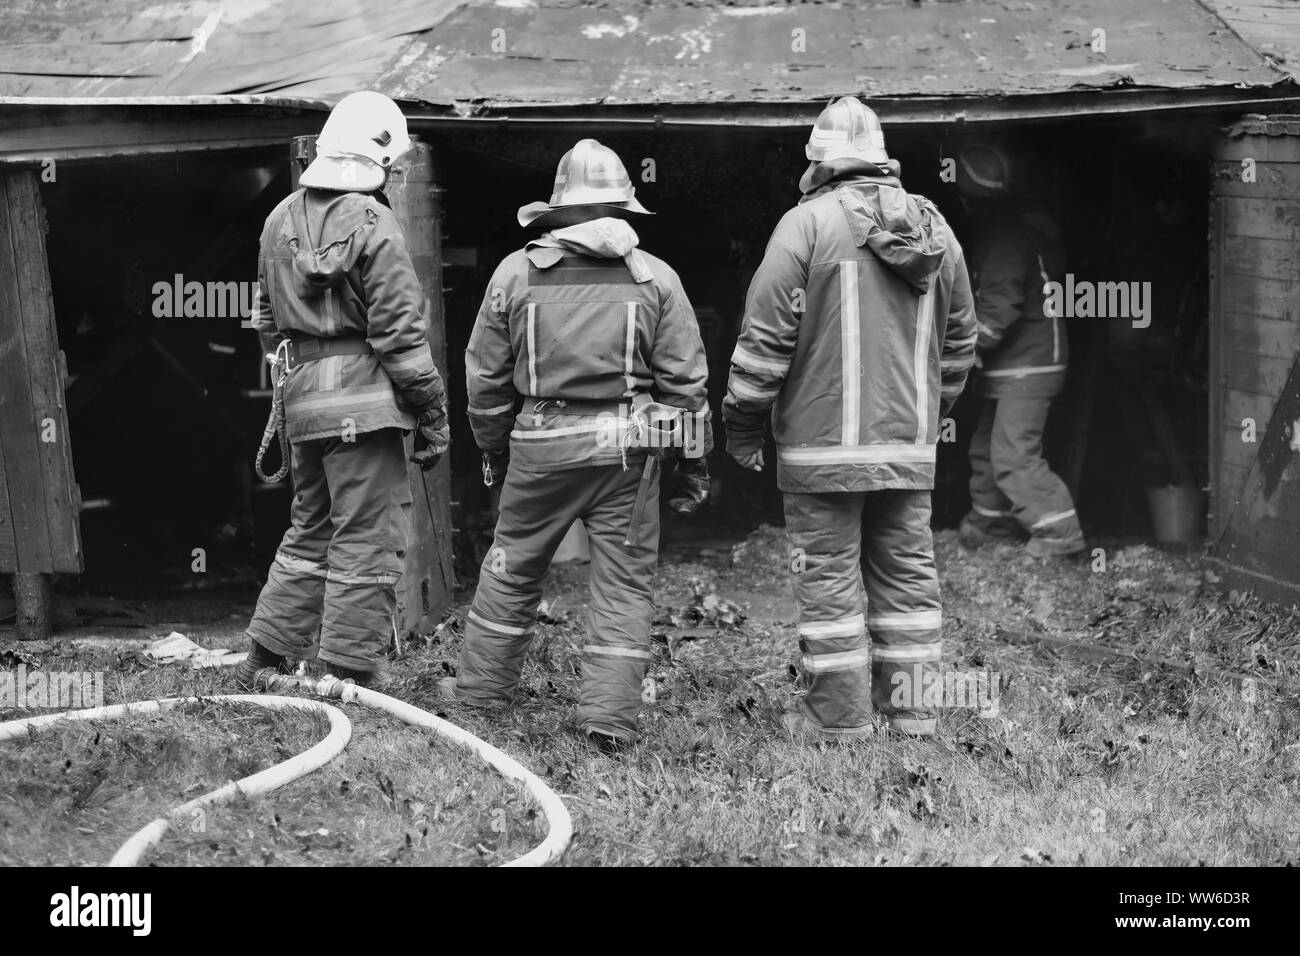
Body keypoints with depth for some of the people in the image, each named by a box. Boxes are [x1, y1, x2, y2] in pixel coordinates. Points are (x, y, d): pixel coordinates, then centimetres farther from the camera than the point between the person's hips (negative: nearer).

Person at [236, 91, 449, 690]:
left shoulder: (282, 220, 11)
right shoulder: (374, 225, -13)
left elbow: (268, 318, 19)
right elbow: (399, 331, -14)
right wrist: (432, 413, -8)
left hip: (301, 396, 8)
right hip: (364, 399, -8)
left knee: (311, 530, 20)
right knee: (367, 541, 0)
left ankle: (264, 660, 23)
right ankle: (349, 678, 3)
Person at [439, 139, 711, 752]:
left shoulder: (516, 272, 2)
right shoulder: (655, 278, 0)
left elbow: (485, 376, 8)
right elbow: (684, 380, 0)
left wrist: (492, 450, 20)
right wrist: (693, 460, 9)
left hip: (542, 446, 1)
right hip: (627, 448, -1)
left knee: (511, 569, 17)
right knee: (624, 581, 5)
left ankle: (482, 685, 28)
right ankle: (609, 715, 2)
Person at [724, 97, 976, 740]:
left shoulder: (808, 223, -8)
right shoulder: (932, 225, 10)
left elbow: (766, 337, -9)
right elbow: (959, 338, 17)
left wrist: (742, 425, 0)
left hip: (825, 442, -5)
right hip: (911, 444, 6)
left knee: (829, 573, 1)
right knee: (907, 568, 12)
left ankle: (839, 714, 5)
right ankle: (910, 706, 16)